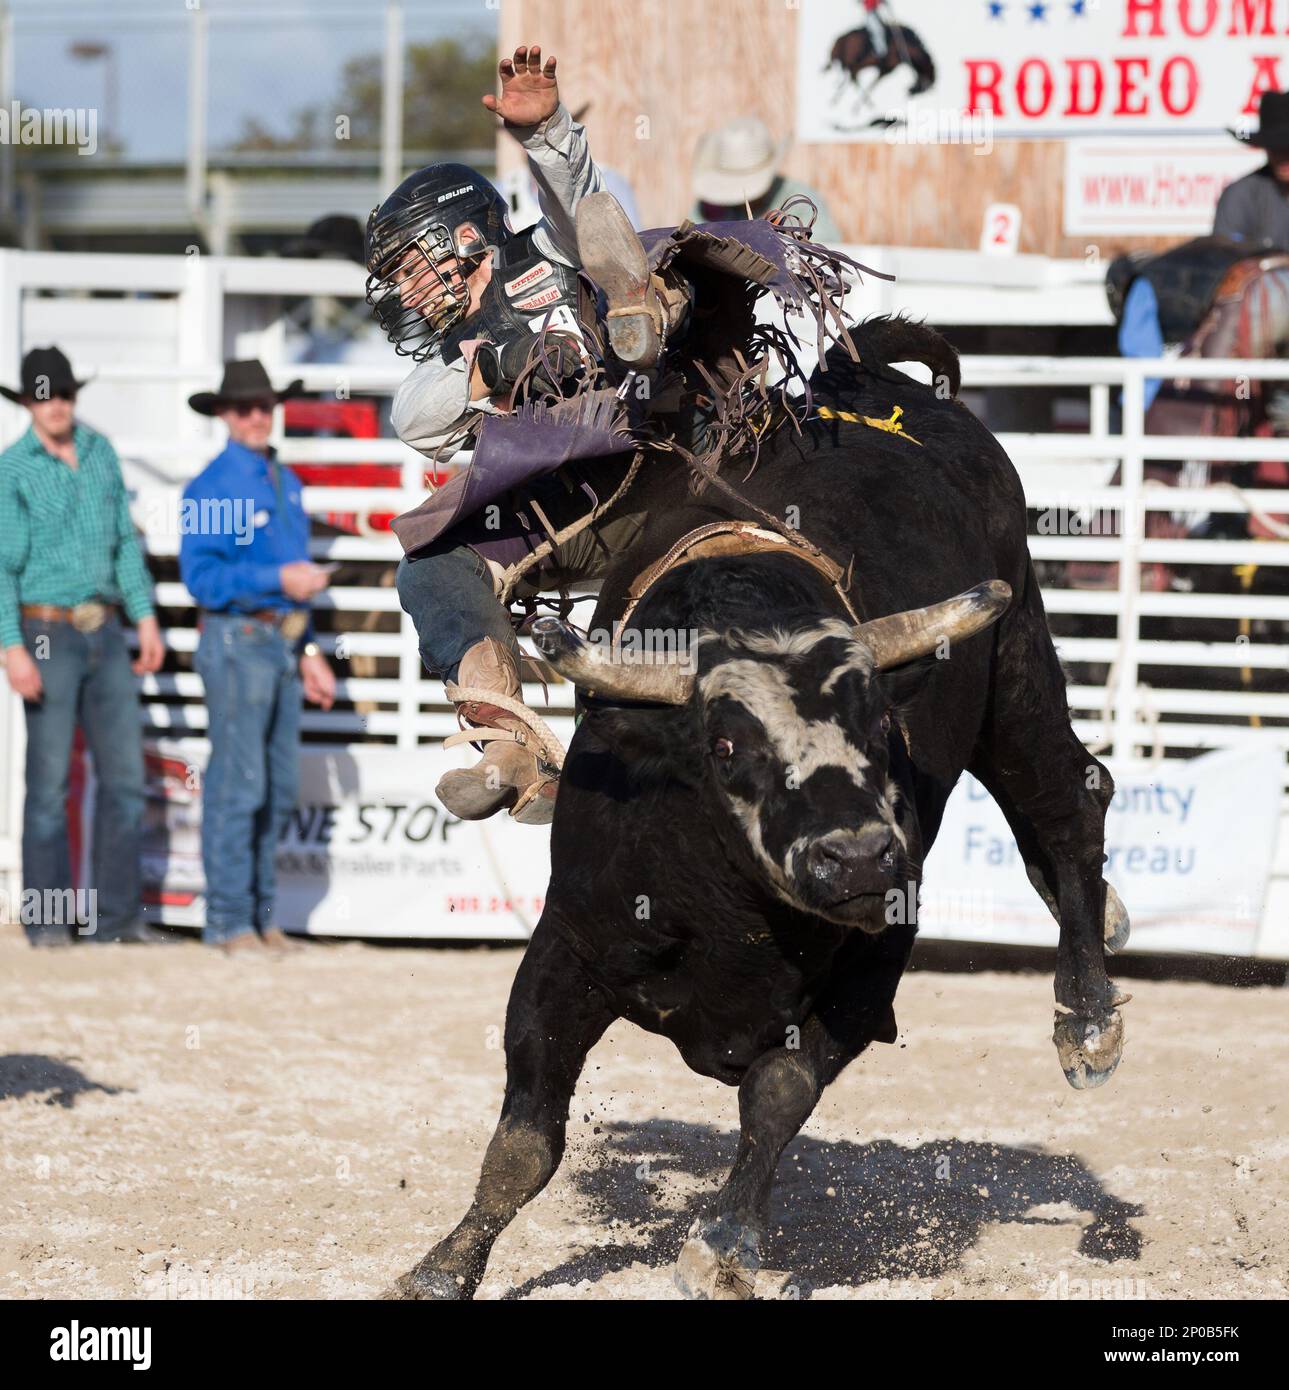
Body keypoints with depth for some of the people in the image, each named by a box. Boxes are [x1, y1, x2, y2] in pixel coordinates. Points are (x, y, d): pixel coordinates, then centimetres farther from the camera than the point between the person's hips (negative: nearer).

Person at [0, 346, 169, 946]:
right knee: (50, 779, -2)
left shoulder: (101, 452, 8)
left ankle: (117, 914, 9)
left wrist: (145, 616, 8)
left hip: (106, 633, 5)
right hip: (49, 632, -5)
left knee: (124, 773, 4)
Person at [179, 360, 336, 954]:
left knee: (279, 788, 9)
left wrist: (308, 652, 19)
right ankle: (228, 921, -4)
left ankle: (261, 914, 16)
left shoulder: (286, 482, 16)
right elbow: (201, 575, -15)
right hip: (238, 642, -8)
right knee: (238, 784, -8)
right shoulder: (211, 486, -8)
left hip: (283, 644, 8)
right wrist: (277, 579, -20)